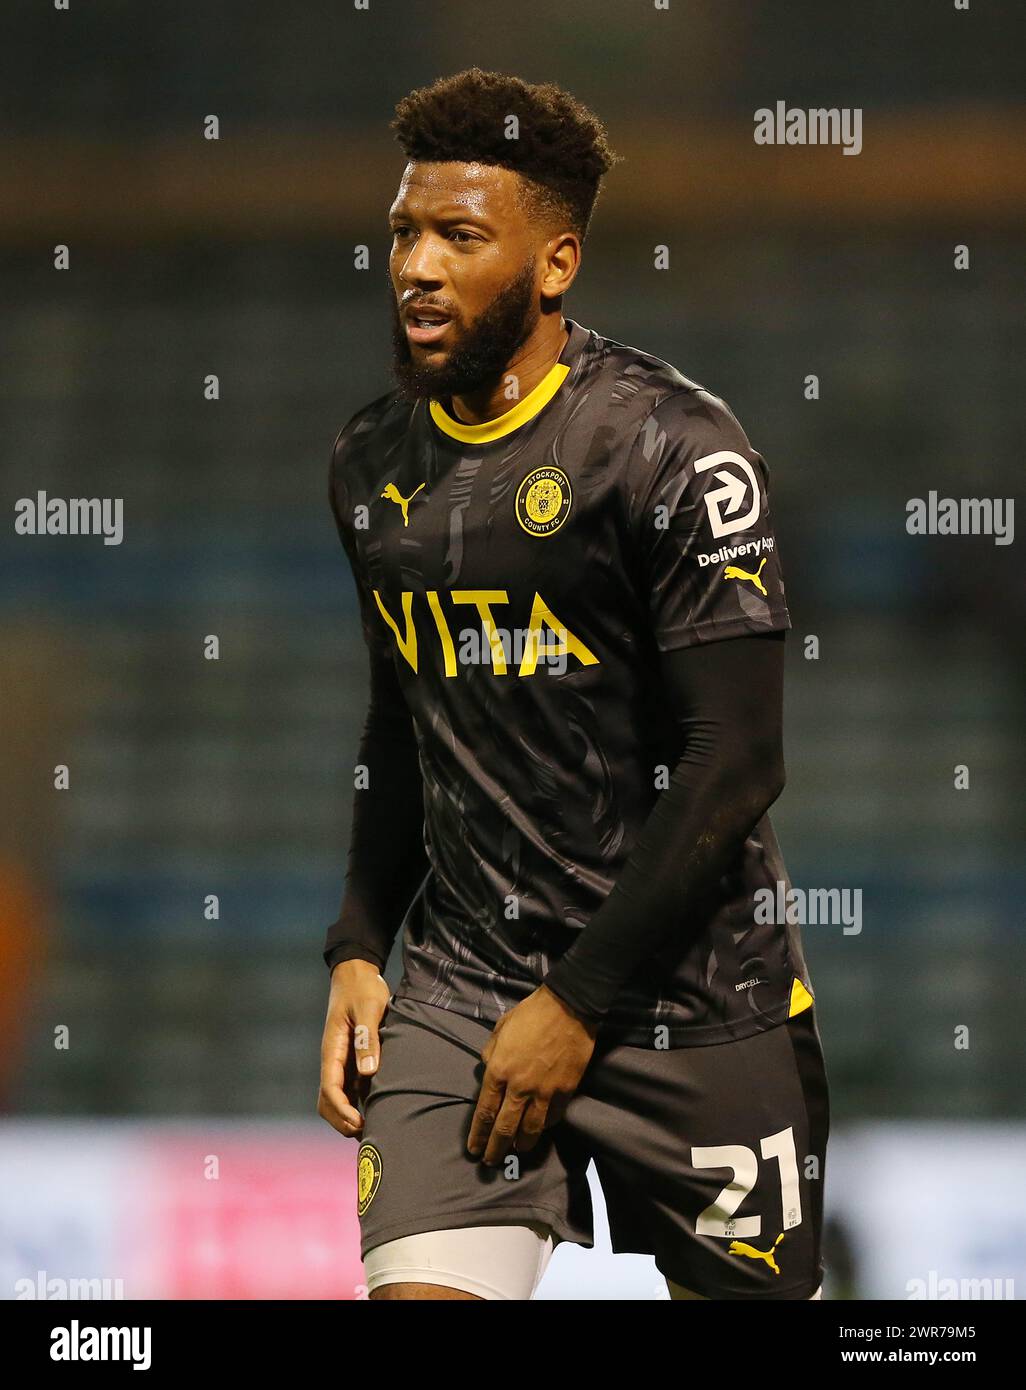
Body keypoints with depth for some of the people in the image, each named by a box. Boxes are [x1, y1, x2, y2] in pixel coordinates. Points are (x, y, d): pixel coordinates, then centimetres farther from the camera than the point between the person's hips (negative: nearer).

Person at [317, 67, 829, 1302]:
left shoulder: (671, 448, -12)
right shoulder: (371, 463, 9)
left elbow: (733, 768, -14)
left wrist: (577, 1004, -14)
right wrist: (358, 950, 9)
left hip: (692, 1001, -4)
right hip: (461, 988, 4)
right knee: (419, 1288, -16)